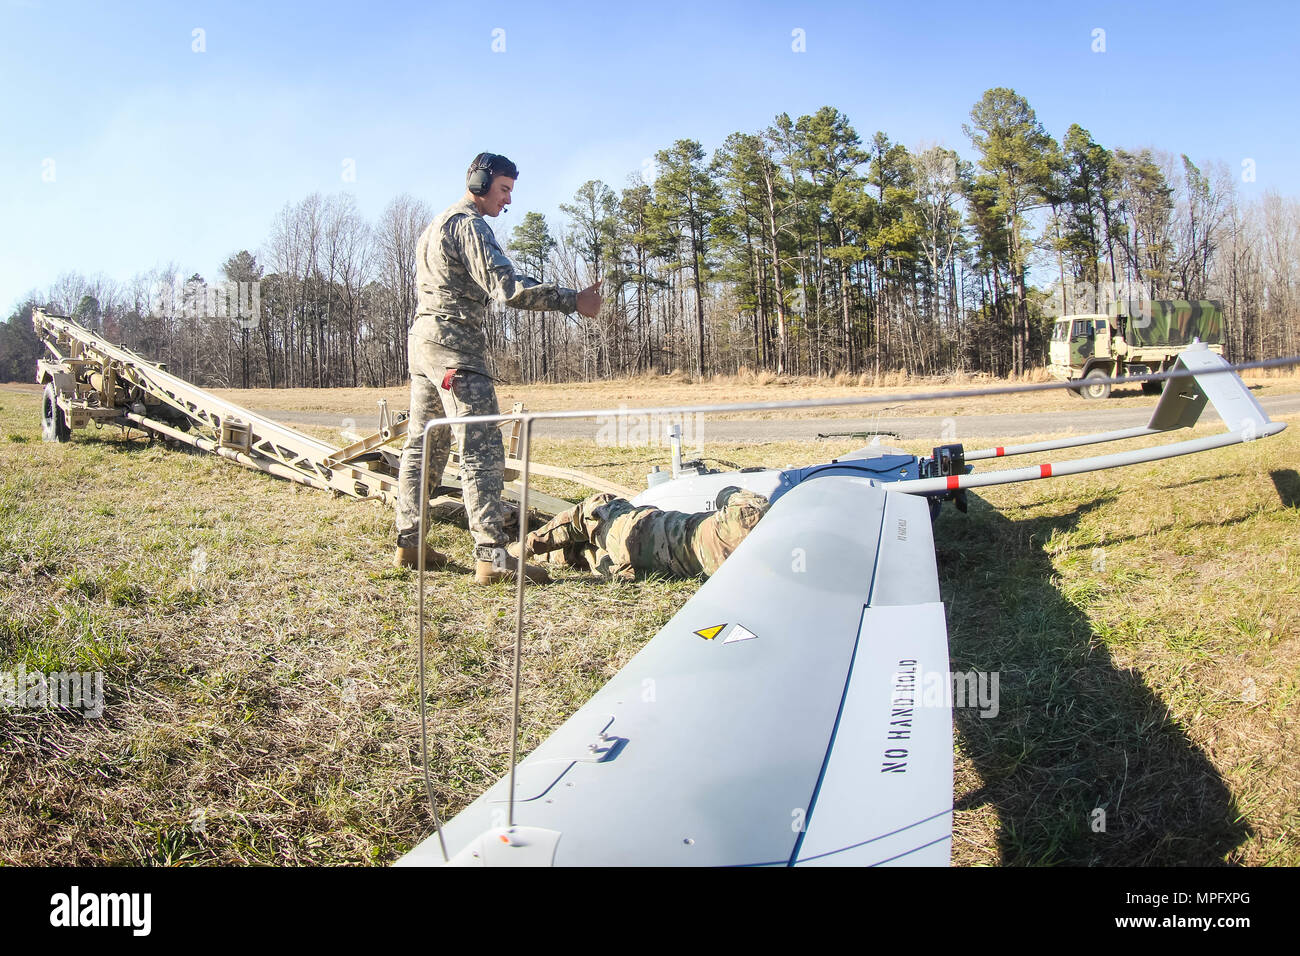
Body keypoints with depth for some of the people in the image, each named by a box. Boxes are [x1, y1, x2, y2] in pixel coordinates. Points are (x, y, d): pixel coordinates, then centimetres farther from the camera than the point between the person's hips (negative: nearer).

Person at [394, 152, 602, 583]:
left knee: (423, 447, 12)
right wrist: (573, 300, -24)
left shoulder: (436, 225, 24)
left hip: (423, 339, 11)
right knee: (482, 451, -15)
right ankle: (492, 556, -19)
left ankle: (409, 544, 16)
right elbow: (506, 285, -22)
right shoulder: (469, 224, -9)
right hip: (454, 345, -11)